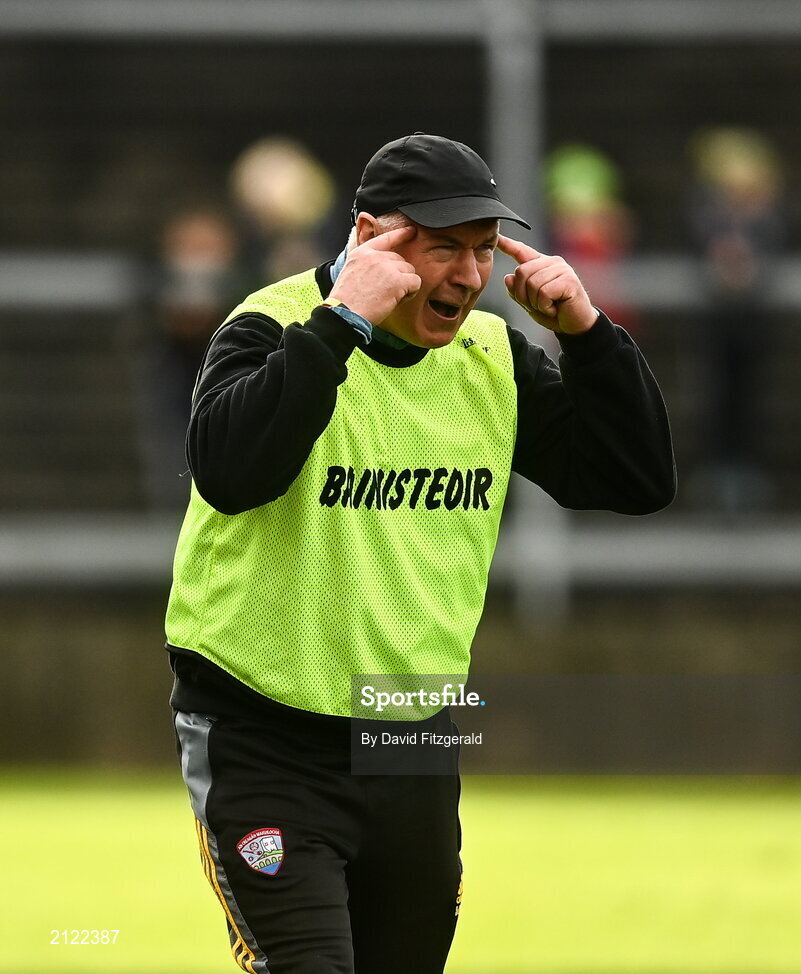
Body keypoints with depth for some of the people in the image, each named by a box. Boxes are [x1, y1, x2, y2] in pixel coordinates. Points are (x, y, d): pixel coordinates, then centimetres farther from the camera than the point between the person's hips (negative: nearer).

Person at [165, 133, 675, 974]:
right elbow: (226, 471, -33)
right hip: (263, 742, -6)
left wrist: (585, 331, -9)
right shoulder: (275, 329, -13)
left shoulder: (492, 357, 5)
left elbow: (639, 482, 3)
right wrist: (340, 320, -32)